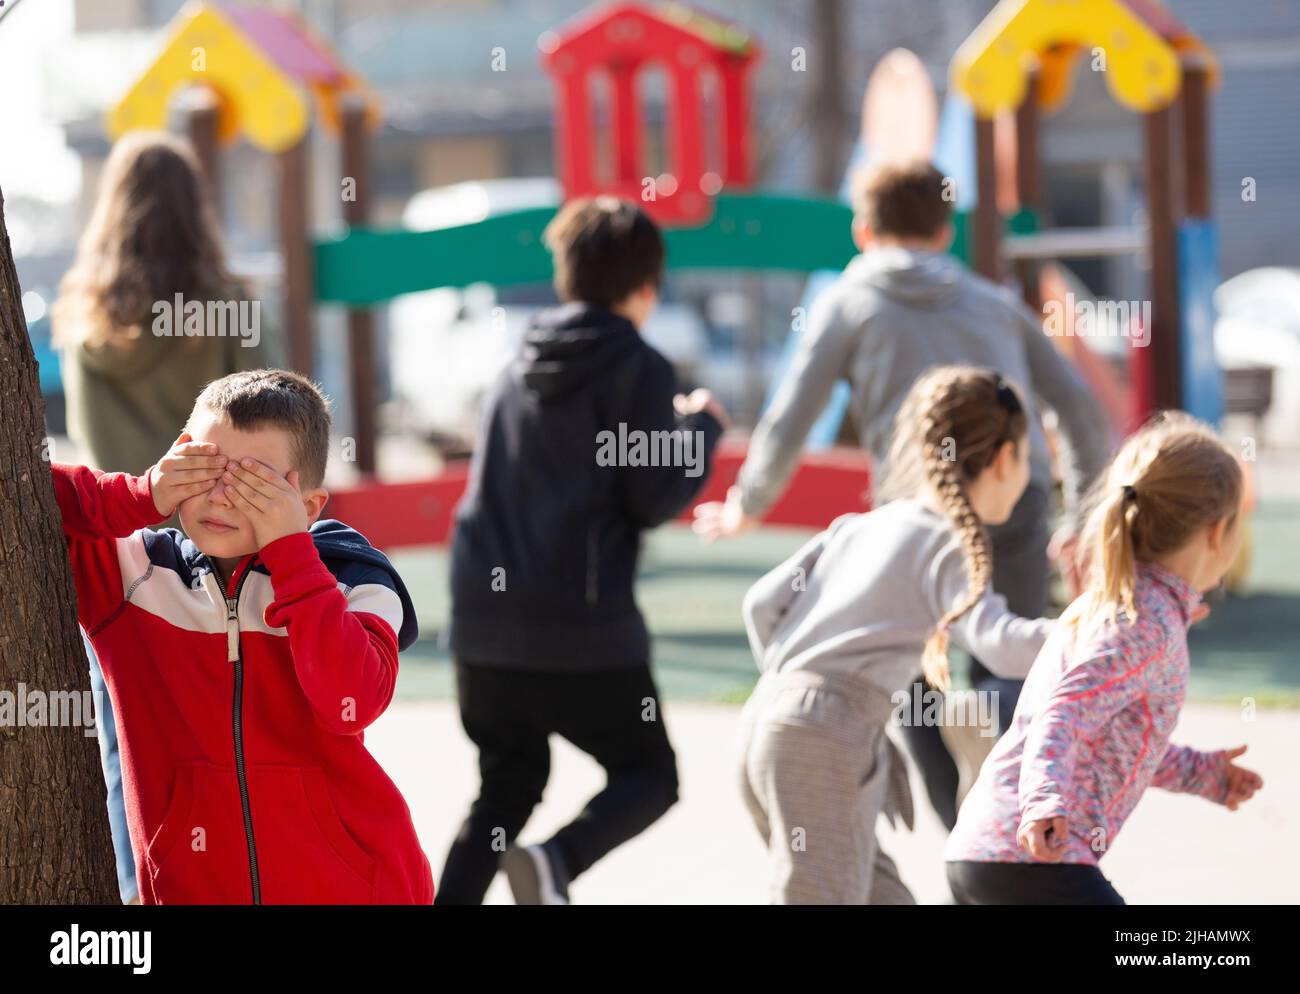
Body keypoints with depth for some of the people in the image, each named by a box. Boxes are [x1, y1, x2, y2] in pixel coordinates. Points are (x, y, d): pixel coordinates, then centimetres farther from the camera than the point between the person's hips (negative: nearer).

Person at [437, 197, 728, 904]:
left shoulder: (520, 367, 14)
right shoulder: (638, 369, -5)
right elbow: (654, 500, -9)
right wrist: (703, 430, 8)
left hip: (485, 617, 6)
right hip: (581, 622, -6)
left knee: (508, 786, 18)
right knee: (647, 774, 9)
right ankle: (557, 860, -20)